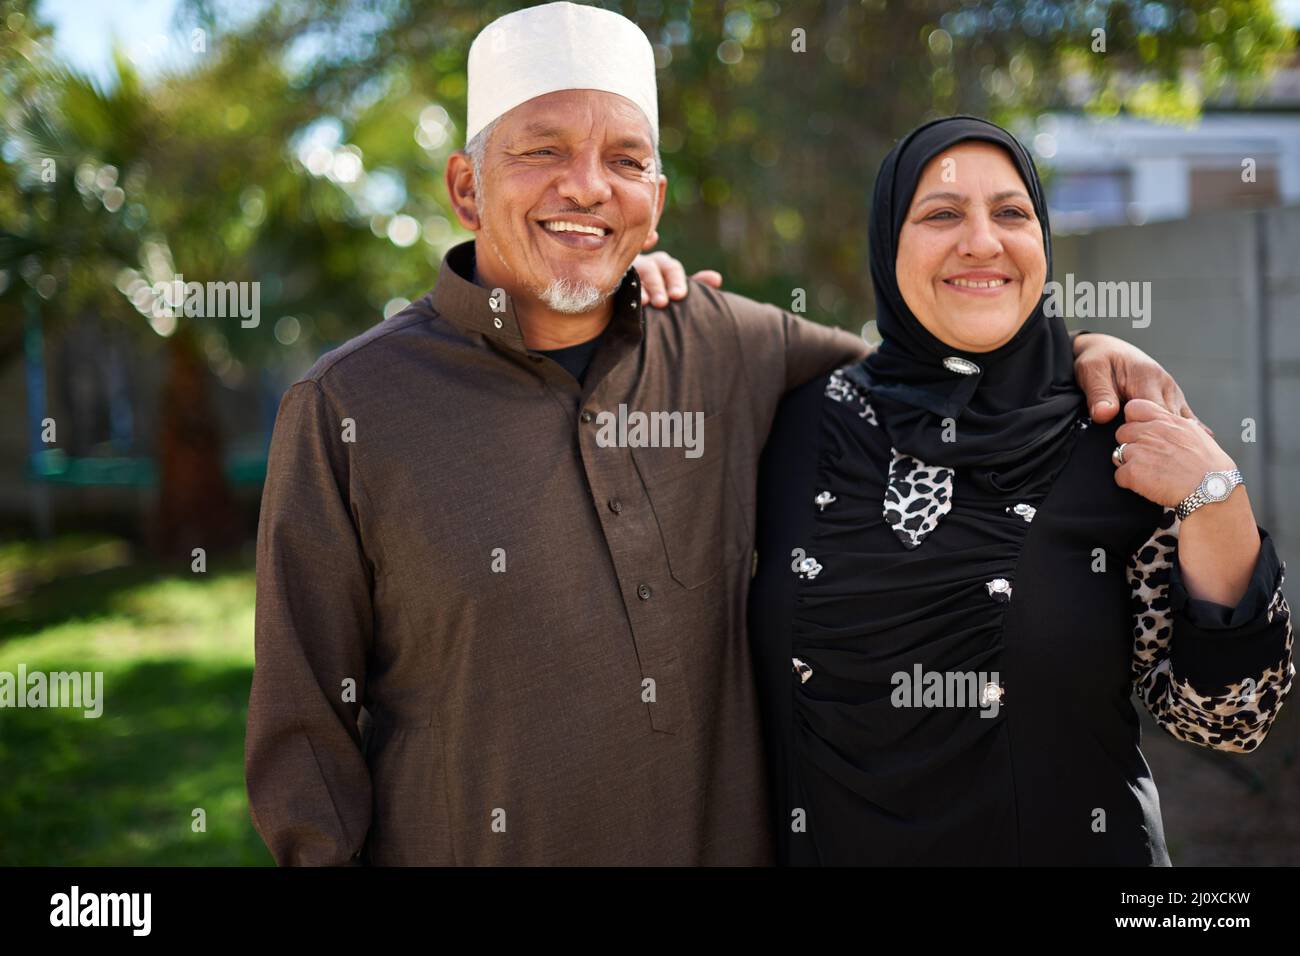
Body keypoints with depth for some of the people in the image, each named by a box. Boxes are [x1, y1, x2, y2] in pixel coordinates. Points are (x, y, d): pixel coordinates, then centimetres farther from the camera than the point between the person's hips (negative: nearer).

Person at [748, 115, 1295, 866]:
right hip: (824, 845, 1)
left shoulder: (1125, 448, -9)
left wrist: (1215, 501, -20)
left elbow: (1229, 715, -8)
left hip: (1069, 843, -1)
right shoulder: (803, 427, -6)